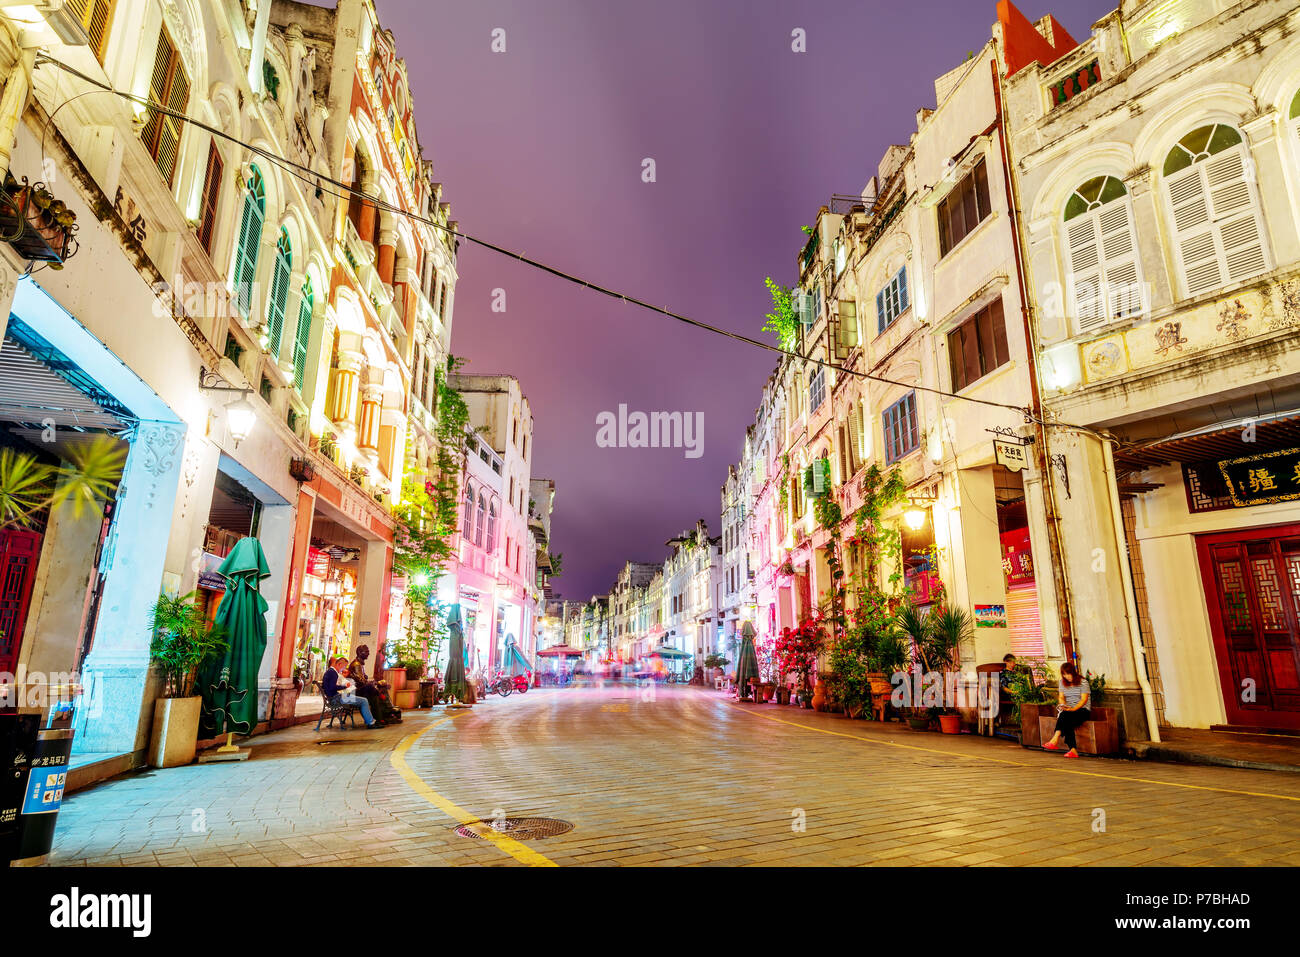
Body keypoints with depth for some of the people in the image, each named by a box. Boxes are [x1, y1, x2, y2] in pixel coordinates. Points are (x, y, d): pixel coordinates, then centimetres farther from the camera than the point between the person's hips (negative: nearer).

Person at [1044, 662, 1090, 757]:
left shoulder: (1083, 682, -2)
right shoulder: (1063, 682, 14)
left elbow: (1084, 699, -11)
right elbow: (1061, 697, 9)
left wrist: (1073, 709, -26)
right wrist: (1063, 705, -15)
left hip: (1082, 710, -4)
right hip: (1068, 710, 4)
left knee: (1065, 715, -37)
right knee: (1067, 723, -33)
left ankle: (1055, 740, -45)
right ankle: (1073, 750, -40)